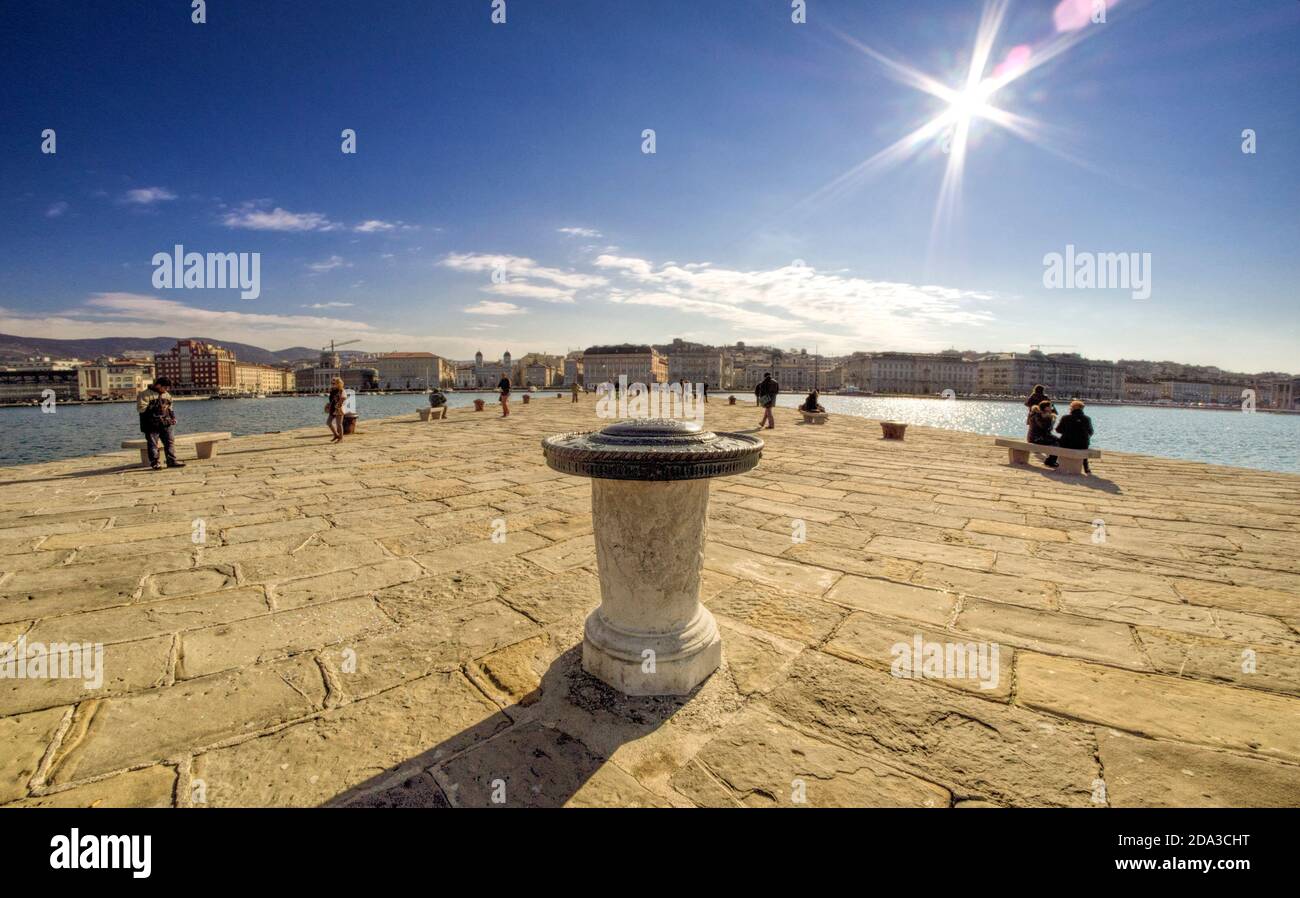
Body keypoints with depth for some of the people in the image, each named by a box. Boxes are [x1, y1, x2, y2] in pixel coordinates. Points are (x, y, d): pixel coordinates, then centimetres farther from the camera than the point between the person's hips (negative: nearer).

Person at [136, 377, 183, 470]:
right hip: (151, 424, -6)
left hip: (165, 424, 6)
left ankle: (172, 461, 8)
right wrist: (154, 408, -19)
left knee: (170, 442, 5)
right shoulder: (145, 394, -7)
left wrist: (173, 417, 11)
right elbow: (140, 408, -15)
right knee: (153, 444, 0)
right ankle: (155, 463, 6)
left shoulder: (167, 395, 16)